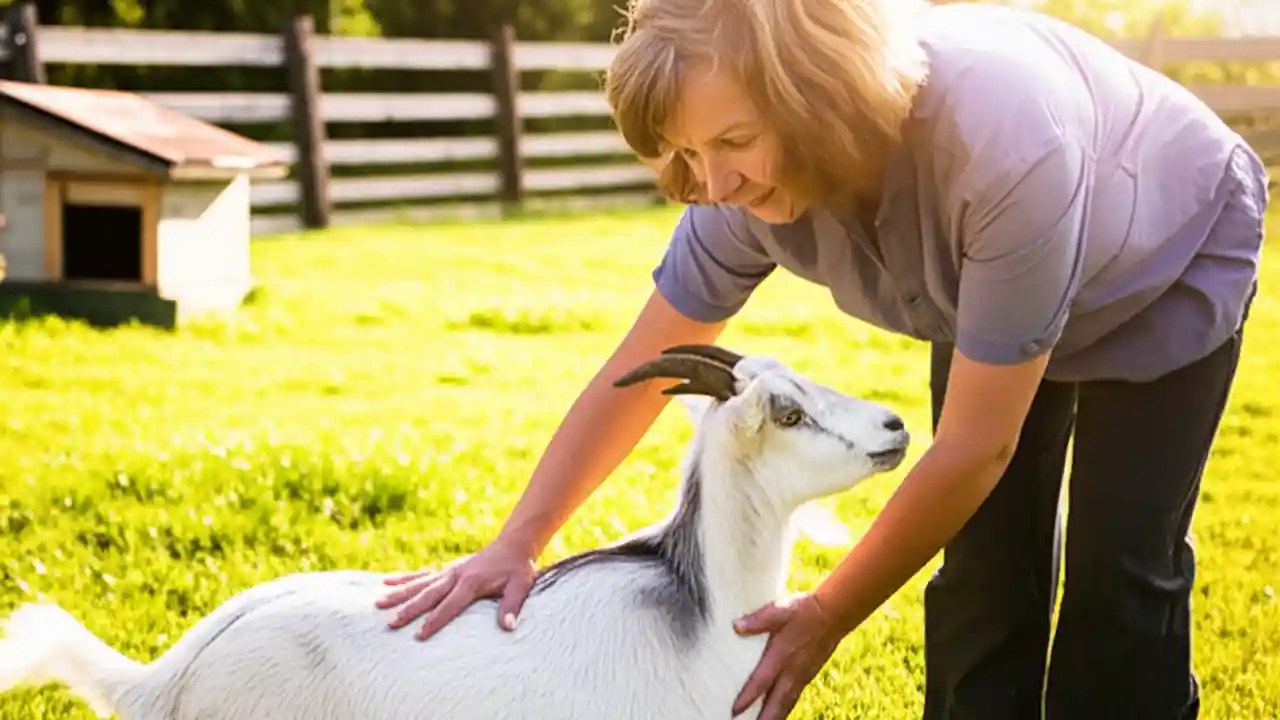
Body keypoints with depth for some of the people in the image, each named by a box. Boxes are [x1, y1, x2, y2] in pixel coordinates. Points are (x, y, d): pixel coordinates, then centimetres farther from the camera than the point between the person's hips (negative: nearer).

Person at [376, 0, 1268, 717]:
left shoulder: (1002, 140, -46)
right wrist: (516, 546, -19)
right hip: (988, 300, 5)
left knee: (1122, 570, -7)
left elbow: (977, 442, -37)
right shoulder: (751, 181, -29)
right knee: (983, 570, 0)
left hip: (1163, 274, -4)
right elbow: (638, 371, -15)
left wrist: (828, 617, -28)